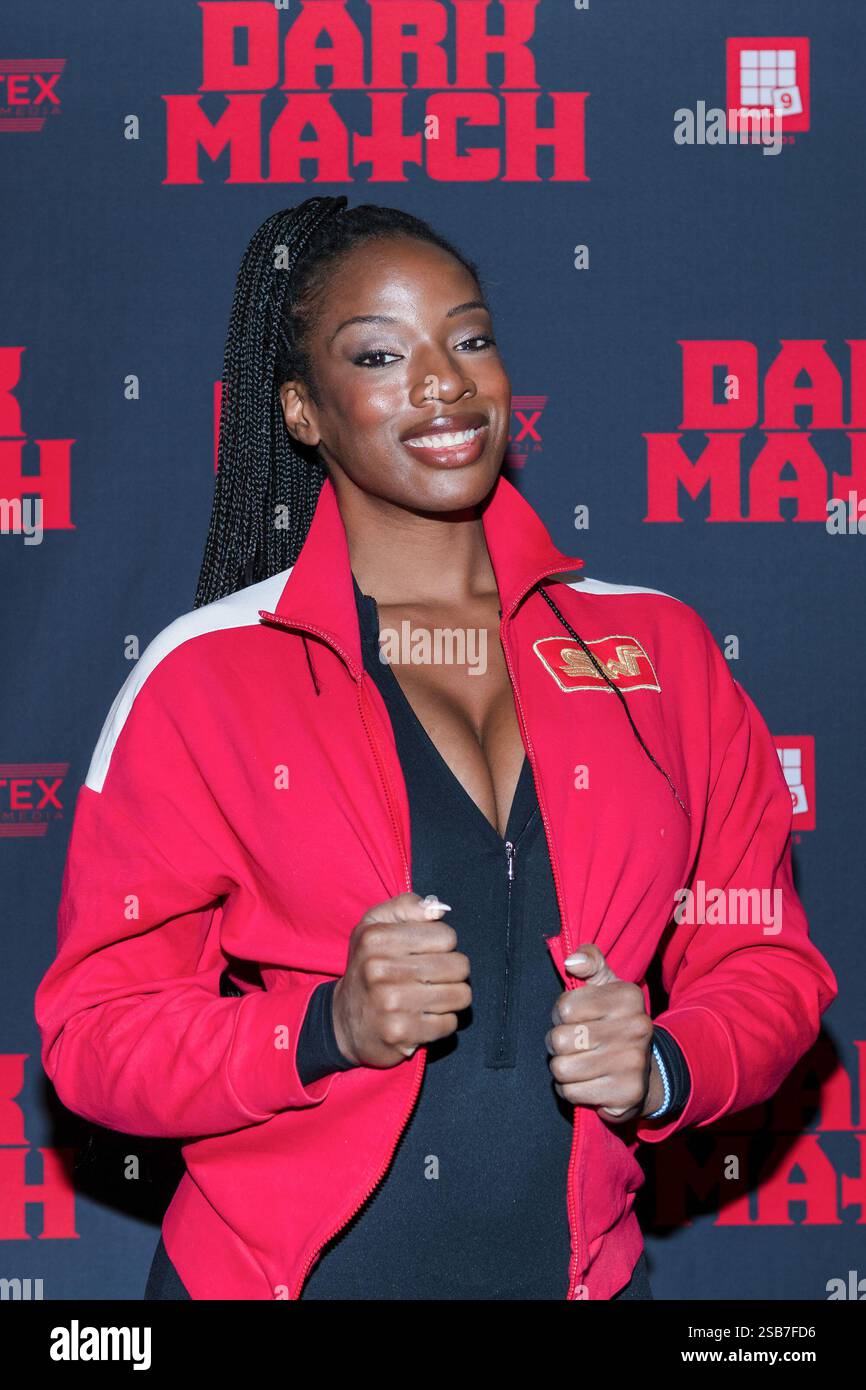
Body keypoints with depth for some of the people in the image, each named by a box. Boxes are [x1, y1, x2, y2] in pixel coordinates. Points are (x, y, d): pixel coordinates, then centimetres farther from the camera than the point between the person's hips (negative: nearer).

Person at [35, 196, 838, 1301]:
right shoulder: (205, 674, -7)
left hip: (583, 1266, 3)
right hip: (286, 1267, -2)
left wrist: (663, 1069, -14)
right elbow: (97, 1034, -8)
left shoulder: (658, 650, 1)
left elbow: (765, 963, 6)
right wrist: (328, 1031, -23)